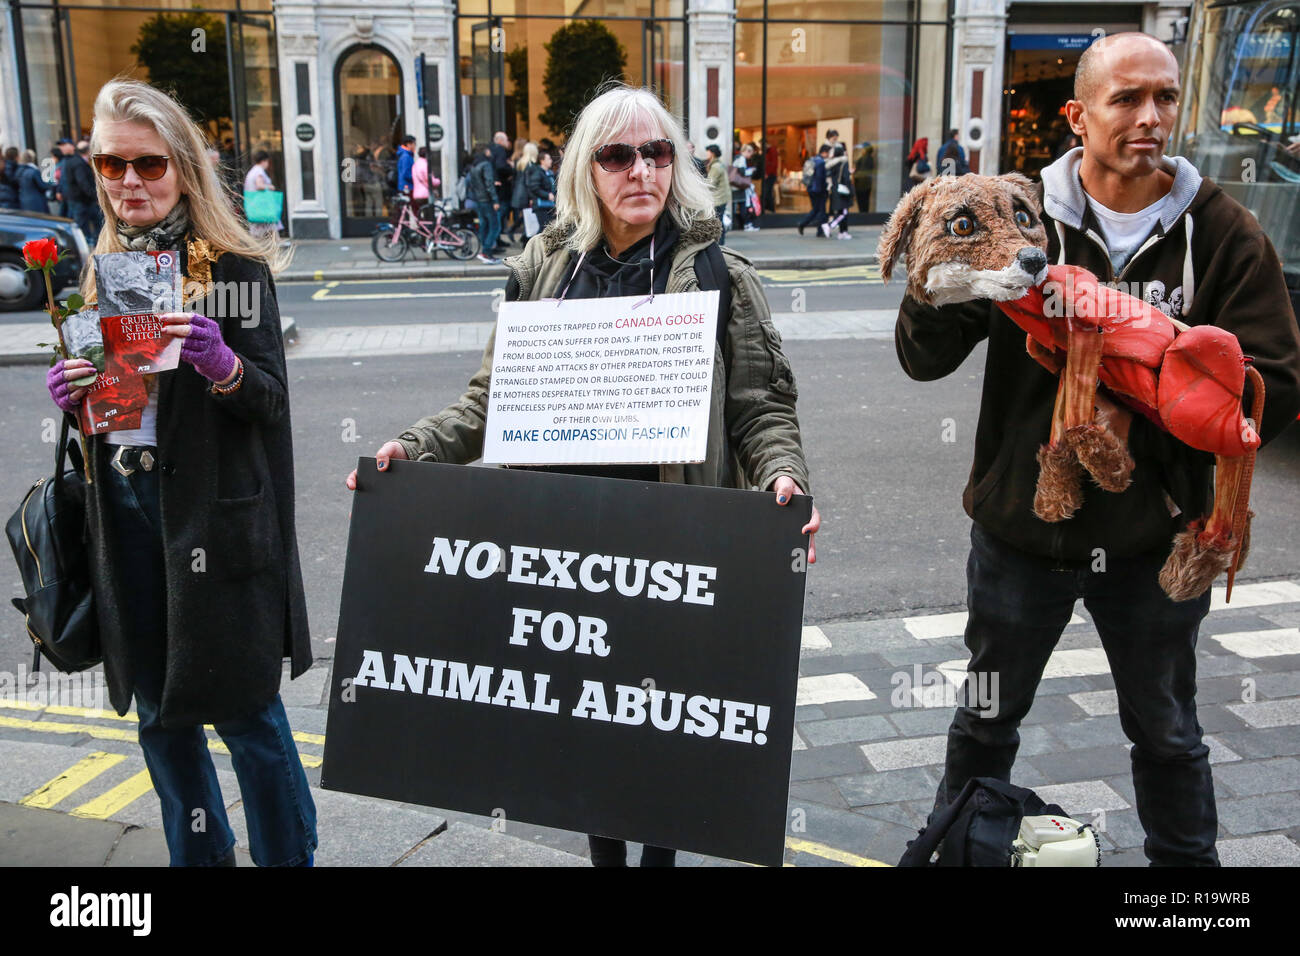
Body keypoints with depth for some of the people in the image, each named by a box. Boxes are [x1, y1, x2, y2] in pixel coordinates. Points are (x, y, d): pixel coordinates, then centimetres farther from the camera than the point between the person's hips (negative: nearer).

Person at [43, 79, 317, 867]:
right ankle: (200, 853, 31)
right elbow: (99, 396, 18)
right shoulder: (102, 273, 12)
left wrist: (220, 364, -28)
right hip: (125, 506, 6)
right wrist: (73, 396, -4)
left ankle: (287, 855, 18)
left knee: (241, 704, 1)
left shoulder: (234, 267, -6)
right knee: (159, 710, 14)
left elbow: (270, 399, -9)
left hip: (213, 510, -6)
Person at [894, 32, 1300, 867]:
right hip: (1022, 525, 0)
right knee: (987, 719, 20)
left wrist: (1142, 422, -24)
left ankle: (1187, 859, 45)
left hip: (1156, 539, 0)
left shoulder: (1223, 234, -8)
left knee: (1167, 733, 21)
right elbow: (925, 359, -13)